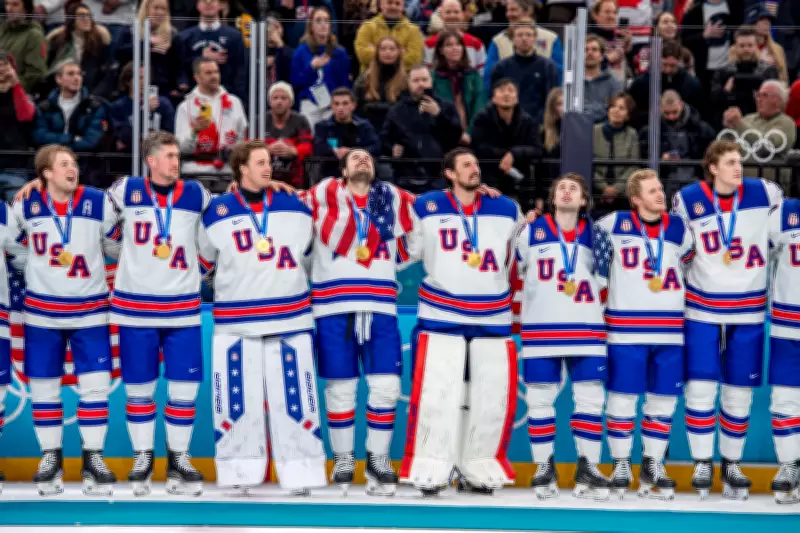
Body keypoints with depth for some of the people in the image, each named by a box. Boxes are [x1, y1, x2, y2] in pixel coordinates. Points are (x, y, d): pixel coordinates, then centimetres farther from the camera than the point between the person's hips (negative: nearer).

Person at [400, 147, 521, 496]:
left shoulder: (507, 211, 6)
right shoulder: (426, 208, -1)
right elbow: (407, 250, 10)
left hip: (494, 318, 3)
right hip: (441, 317, -3)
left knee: (494, 395, 4)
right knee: (436, 392, -9)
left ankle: (478, 468, 17)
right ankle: (429, 470, -1)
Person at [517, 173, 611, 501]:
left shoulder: (595, 236, 5)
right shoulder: (531, 233, 0)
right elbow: (513, 273, 9)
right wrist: (520, 312, 8)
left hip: (586, 330, 1)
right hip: (540, 330, -1)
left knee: (590, 397, 0)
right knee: (540, 398, 2)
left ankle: (587, 469, 7)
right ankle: (544, 468, 11)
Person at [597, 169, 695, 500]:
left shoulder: (679, 229, 6)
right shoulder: (614, 225, -3)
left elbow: (692, 260, 21)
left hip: (669, 330, 3)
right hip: (626, 328, -3)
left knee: (663, 400, 7)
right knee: (622, 398, 1)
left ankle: (652, 466, 19)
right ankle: (621, 466, 14)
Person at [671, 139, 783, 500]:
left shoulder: (764, 194, -5)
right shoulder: (687, 200, -7)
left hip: (748, 312, 1)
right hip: (702, 310, -1)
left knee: (739, 392, 7)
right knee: (700, 388, -3)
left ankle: (732, 466, 19)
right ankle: (702, 464, 9)